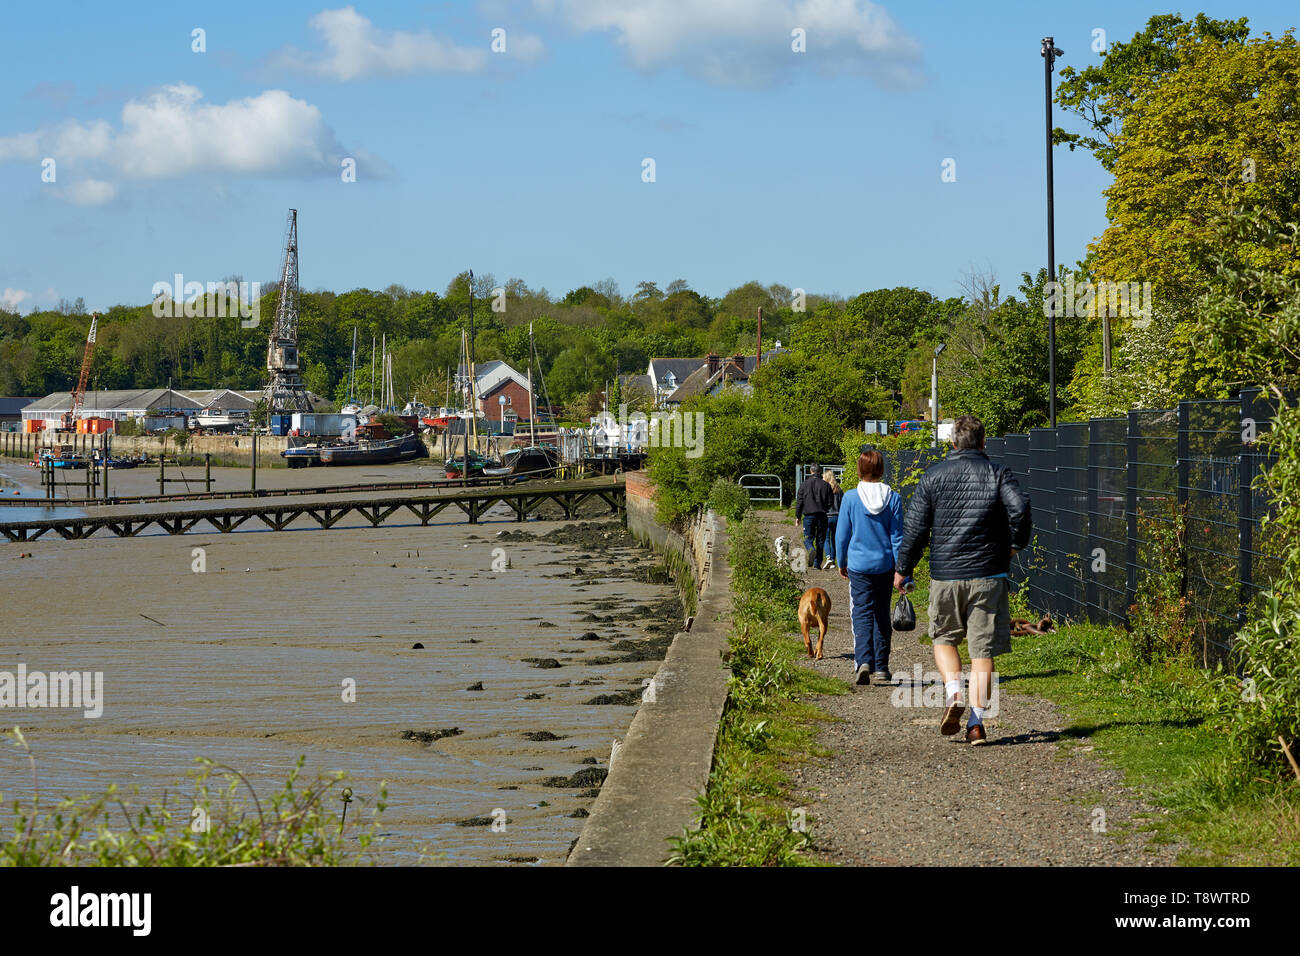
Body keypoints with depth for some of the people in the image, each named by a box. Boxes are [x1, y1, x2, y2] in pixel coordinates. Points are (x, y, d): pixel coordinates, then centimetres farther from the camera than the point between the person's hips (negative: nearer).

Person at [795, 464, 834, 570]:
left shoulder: (805, 484, 1)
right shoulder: (826, 485, 1)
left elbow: (799, 501, 1)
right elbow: (831, 502, 2)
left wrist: (798, 516, 10)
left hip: (809, 515, -1)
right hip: (822, 516, 1)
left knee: (808, 539, 4)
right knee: (820, 540, 8)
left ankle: (811, 549, -30)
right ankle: (817, 563, 7)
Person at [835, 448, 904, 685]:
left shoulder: (851, 498, -7)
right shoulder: (893, 498, -3)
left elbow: (842, 535, 0)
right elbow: (897, 537, -1)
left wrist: (842, 563, 14)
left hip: (859, 565, -2)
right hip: (885, 565, 2)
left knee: (862, 614, -1)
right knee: (881, 615, 13)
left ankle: (863, 662, -21)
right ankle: (880, 668, 17)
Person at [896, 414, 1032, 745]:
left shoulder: (932, 476, 3)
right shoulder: (998, 474, 1)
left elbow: (915, 527, 1)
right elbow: (1020, 507, -16)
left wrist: (903, 569, 12)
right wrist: (1017, 542, 2)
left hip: (945, 575, 0)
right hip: (988, 575, 0)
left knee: (944, 639, 19)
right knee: (982, 651, 4)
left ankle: (953, 692, -6)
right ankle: (976, 721, -1)